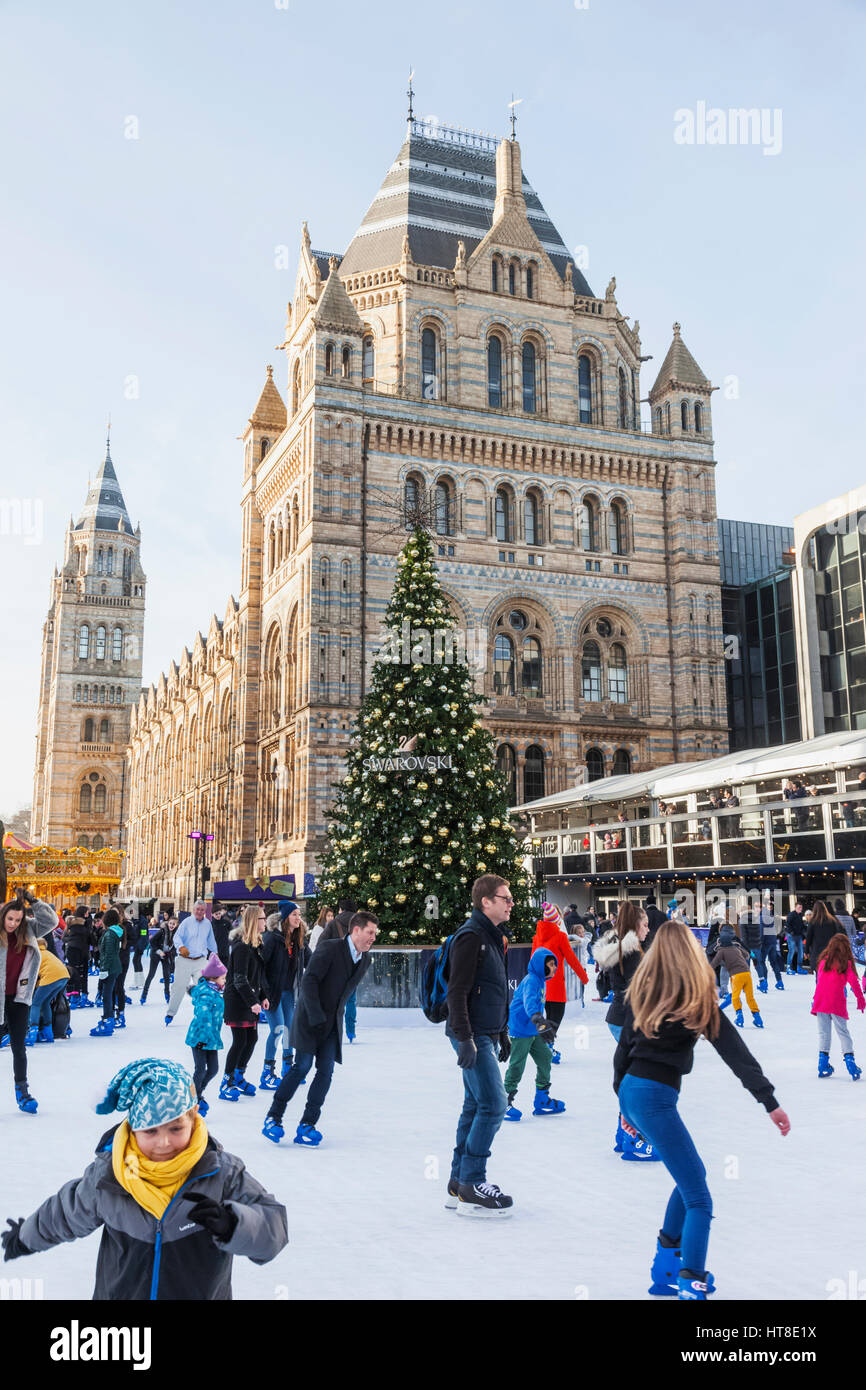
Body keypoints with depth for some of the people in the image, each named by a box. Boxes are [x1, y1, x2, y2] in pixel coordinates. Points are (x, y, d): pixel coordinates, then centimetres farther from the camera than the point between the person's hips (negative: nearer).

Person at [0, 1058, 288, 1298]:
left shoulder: (222, 1173, -20)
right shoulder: (105, 1176, -14)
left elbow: (273, 1226, -21)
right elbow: (67, 1213, 7)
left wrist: (231, 1224, -40)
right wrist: (27, 1236, 23)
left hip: (203, 1293, -1)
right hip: (118, 1293, 1)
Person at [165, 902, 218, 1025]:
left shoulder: (207, 924, 8)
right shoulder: (187, 922, -3)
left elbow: (211, 940, 23)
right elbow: (177, 936, -9)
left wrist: (214, 952, 31)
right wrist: (181, 946, -28)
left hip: (201, 960, 3)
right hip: (184, 960, -3)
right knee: (179, 986, -2)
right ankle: (170, 1013, 11)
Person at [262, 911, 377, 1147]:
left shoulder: (365, 960, 7)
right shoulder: (329, 948, -14)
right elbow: (308, 981, -19)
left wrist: (334, 1014, 12)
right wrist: (316, 1017, -22)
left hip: (333, 1022, 6)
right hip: (310, 1018, -6)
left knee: (326, 1072, -4)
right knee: (302, 1066, -11)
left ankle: (307, 1125, 3)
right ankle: (273, 1117, 2)